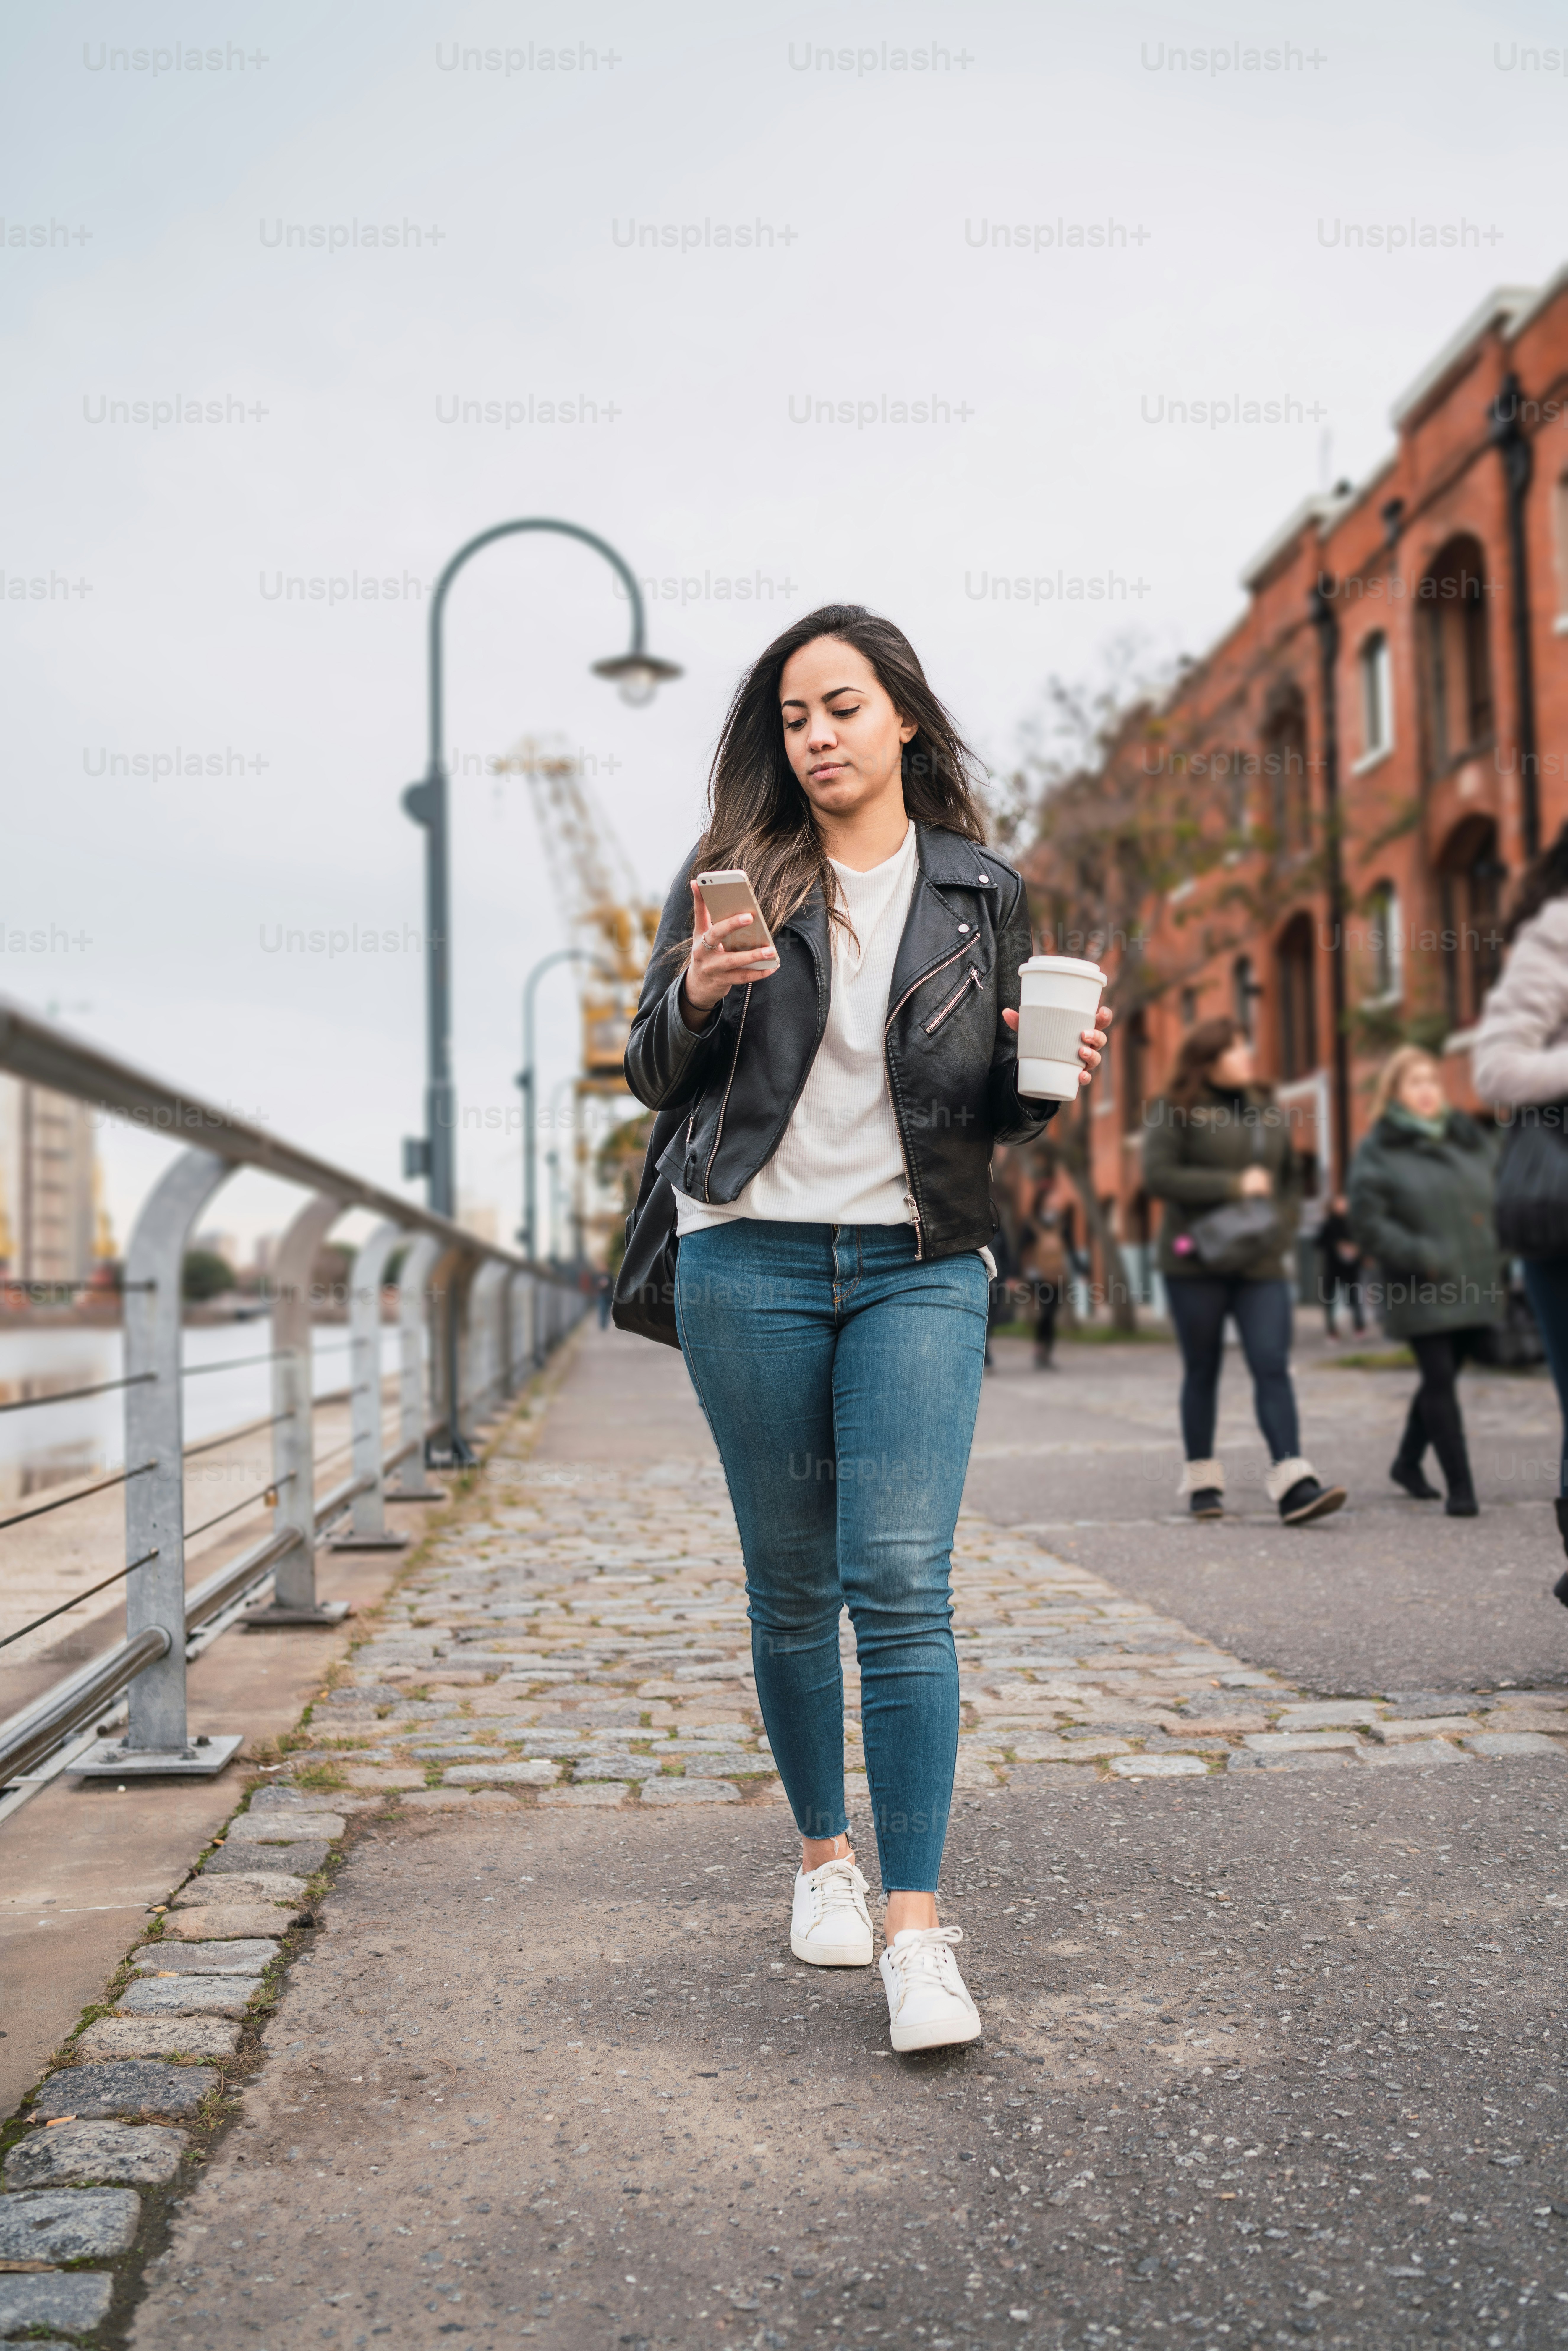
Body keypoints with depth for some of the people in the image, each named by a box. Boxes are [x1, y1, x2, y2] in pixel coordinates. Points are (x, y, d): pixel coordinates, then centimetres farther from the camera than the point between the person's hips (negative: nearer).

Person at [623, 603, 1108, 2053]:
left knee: (901, 1585, -10)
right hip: (752, 1263, 1)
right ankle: (824, 1853, 27)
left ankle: (918, 1930, -6)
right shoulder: (737, 871, 4)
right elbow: (654, 1081, 4)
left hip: (921, 1267, 0)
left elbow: (994, 1112, 13)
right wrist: (696, 995, -17)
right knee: (793, 1588, 8)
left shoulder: (983, 892, 8)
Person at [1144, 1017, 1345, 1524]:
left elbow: (1292, 1178, 22)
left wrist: (1281, 1228, 3)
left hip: (1261, 1262, 3)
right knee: (1202, 1371, 6)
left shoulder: (1268, 1111, 15)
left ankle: (1293, 1484, -16)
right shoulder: (1177, 1112, -2)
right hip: (1197, 1262, -3)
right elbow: (1157, 1175, -13)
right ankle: (1202, 1480, 17)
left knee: (1273, 1367, -9)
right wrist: (1234, 1184, -14)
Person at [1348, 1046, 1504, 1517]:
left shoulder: (1470, 1139, 13)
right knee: (1440, 1382, -8)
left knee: (1443, 1379, 15)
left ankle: (1407, 1462, 34)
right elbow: (1367, 1224, -10)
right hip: (1420, 1294, -6)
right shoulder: (1378, 1152, -4)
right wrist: (1421, 1256, -19)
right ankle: (1460, 1487, -5)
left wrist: (1495, 1251, 5)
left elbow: (1496, 1199, 20)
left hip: (1472, 1288, 6)